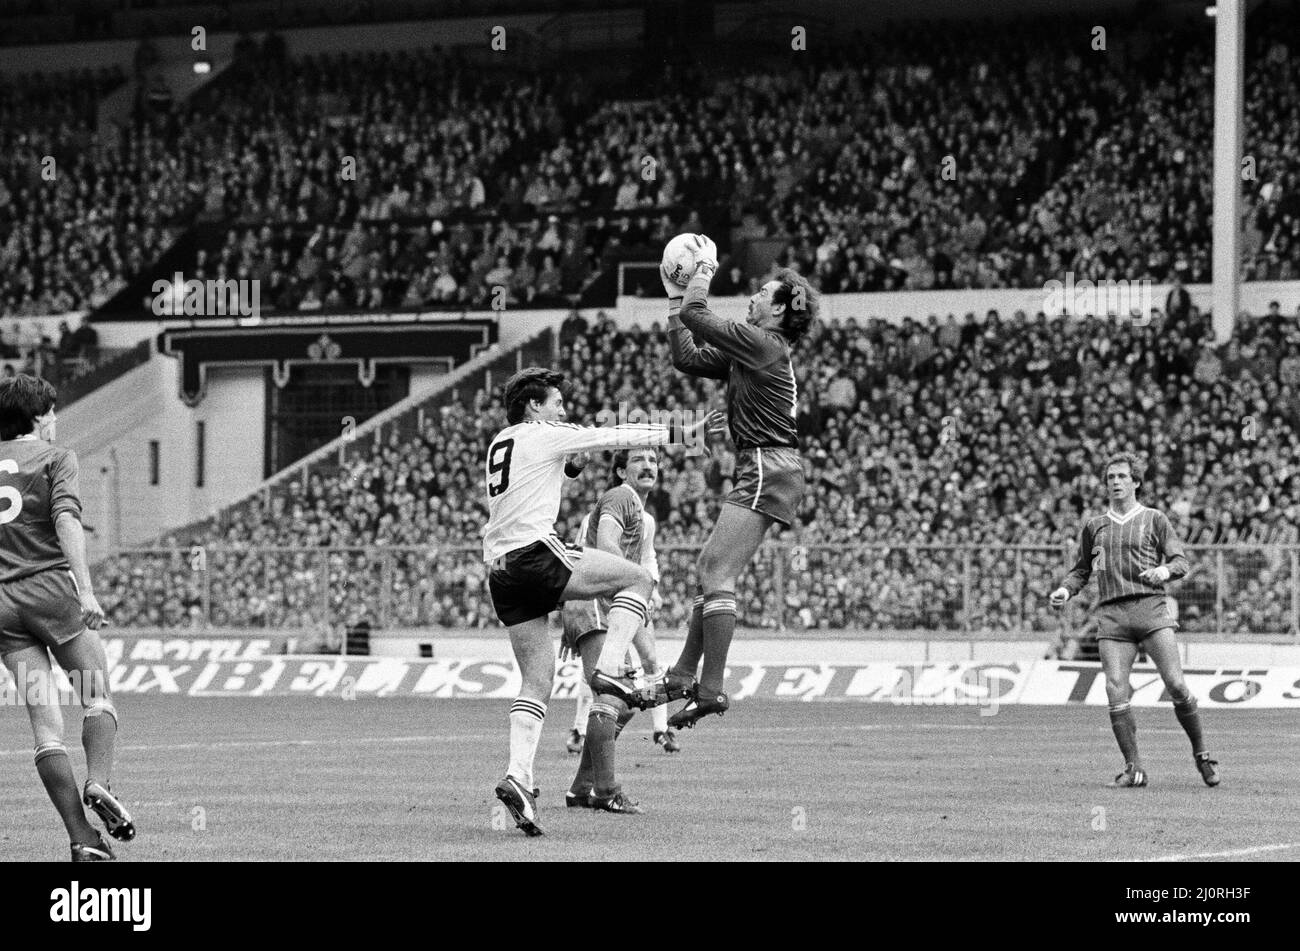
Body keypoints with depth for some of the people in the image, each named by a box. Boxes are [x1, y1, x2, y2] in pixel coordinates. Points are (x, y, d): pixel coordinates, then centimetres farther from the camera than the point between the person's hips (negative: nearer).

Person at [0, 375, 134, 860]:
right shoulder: (54, 457, 2)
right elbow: (66, 520, -13)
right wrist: (85, 589, -21)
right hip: (51, 586, -4)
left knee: (46, 725, 1)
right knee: (99, 697, 10)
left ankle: (82, 839, -4)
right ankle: (98, 781, -17)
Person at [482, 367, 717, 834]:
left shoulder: (498, 445, 24)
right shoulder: (544, 435, 1)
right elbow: (618, 437, 1)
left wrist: (571, 464, 26)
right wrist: (683, 433, 5)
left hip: (500, 570, 8)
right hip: (536, 551, -8)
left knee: (537, 680, 6)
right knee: (638, 578, 4)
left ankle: (518, 774, -10)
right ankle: (608, 670, -11)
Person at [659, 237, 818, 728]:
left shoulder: (762, 344, -12)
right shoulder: (749, 348, 17)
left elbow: (696, 317, -14)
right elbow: (688, 357, 20)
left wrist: (704, 269, 0)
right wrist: (674, 295, 21)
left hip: (768, 468, -10)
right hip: (761, 470, 10)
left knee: (717, 572, -14)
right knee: (709, 567, 14)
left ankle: (711, 688, -17)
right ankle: (684, 676, 19)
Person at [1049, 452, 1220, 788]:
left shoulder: (1154, 520, 12)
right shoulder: (1094, 526, 19)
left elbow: (1180, 561, 6)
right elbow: (1082, 569, 24)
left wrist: (1164, 570, -16)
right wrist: (1065, 590, 4)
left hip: (1151, 607, -2)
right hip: (1111, 614, 2)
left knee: (1176, 685, -12)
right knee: (1116, 691, -12)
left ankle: (1201, 754, 5)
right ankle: (1133, 769, -5)